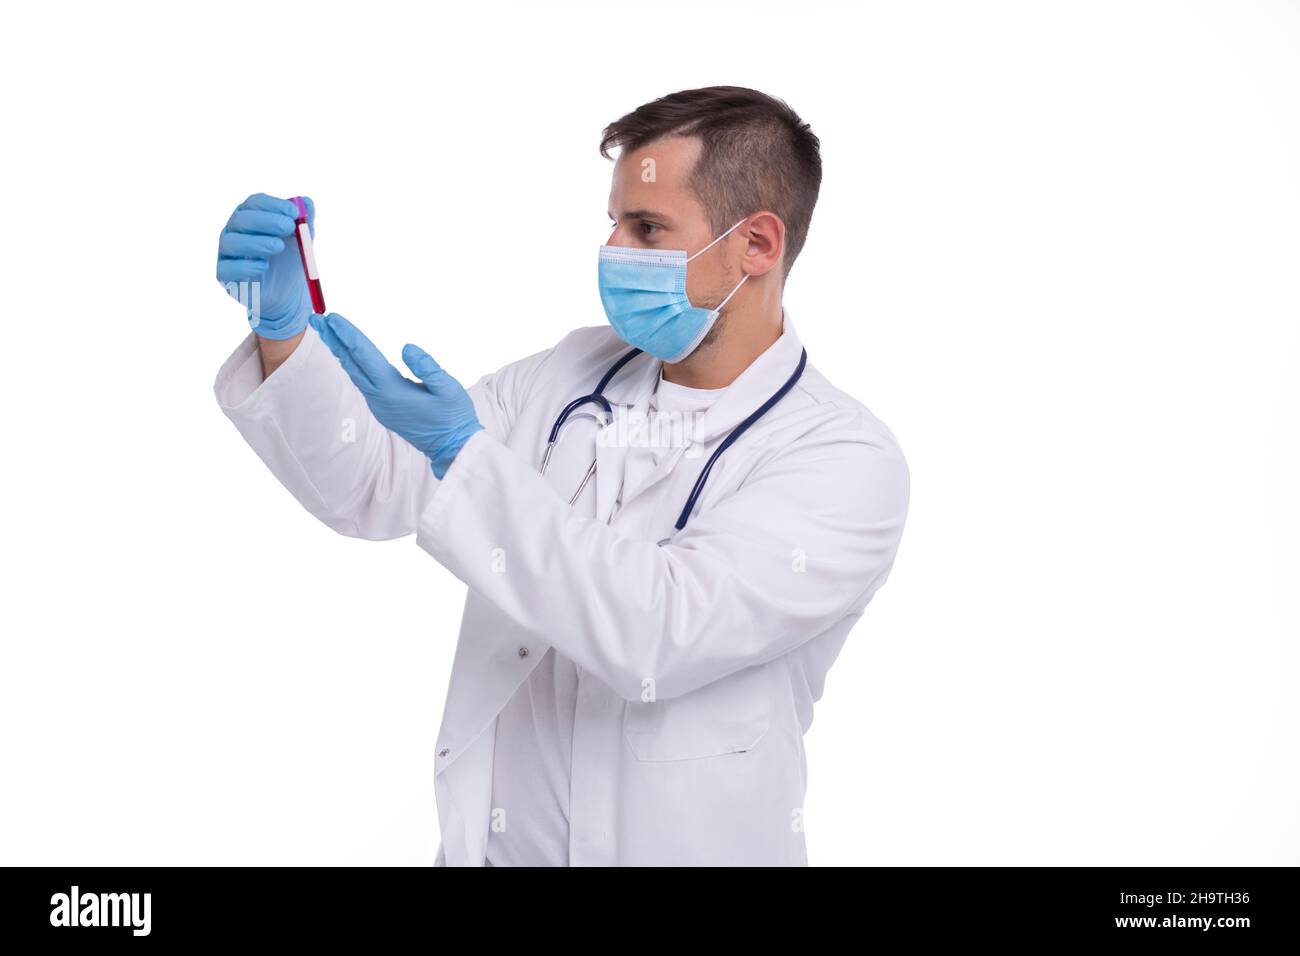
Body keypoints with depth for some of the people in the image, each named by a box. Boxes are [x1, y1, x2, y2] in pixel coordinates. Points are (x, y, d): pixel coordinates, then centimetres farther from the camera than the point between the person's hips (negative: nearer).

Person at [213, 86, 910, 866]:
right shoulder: (571, 376, 2)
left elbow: (659, 638, -24)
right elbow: (372, 489, 3)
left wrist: (466, 453, -27)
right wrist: (282, 326, -11)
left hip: (680, 846, -4)